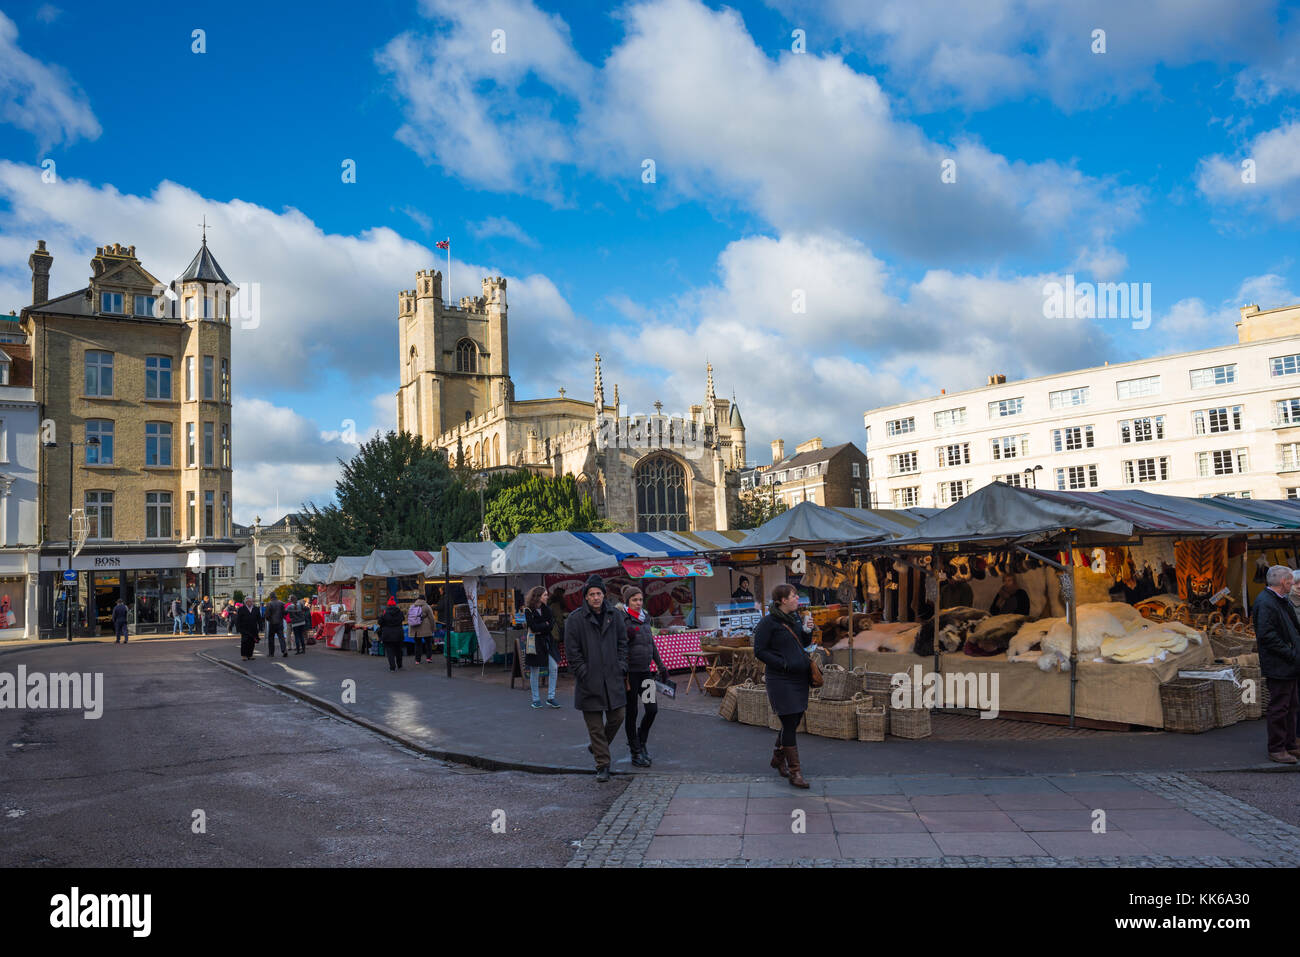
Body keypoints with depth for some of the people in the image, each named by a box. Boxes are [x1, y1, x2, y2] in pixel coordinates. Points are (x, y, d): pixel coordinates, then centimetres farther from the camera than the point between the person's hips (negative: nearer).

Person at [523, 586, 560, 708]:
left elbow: (552, 625, -2)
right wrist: (546, 624, -7)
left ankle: (551, 697, 5)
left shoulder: (546, 608, 8)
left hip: (547, 641, 5)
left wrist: (540, 629, -14)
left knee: (554, 667, -4)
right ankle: (536, 699, 13)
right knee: (535, 671, 2)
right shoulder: (528, 610, -7)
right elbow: (534, 627, -18)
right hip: (534, 643, -5)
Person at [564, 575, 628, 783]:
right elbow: (572, 651, -5)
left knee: (617, 717, 8)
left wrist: (621, 667, 6)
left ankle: (598, 746, 34)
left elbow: (622, 643, 16)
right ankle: (602, 765, 9)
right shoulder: (575, 619, -6)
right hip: (589, 681, -4)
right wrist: (583, 674, -9)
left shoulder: (614, 616, 7)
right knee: (595, 725, 1)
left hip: (612, 679, 4)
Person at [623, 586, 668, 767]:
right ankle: (636, 753, 14)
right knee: (632, 712, 3)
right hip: (630, 672, -6)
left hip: (645, 670, 6)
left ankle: (640, 741, 26)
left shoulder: (645, 618, 12)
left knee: (652, 709, 2)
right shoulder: (622, 620, -10)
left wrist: (660, 665, 20)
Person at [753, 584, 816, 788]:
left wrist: (807, 629, 1)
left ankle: (778, 758, 34)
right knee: (789, 724, -7)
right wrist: (785, 664, -18)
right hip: (781, 681, -8)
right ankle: (794, 772, 1)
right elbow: (759, 651, -11)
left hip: (800, 678, 8)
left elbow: (805, 643, 22)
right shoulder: (768, 622, -11)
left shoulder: (793, 619, 12)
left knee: (794, 721, 14)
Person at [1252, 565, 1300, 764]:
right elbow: (1266, 635, -23)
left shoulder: (1281, 601, 15)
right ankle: (1276, 749, 5)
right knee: (1279, 708, -3)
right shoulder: (1265, 603, -18)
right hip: (1278, 667, -10)